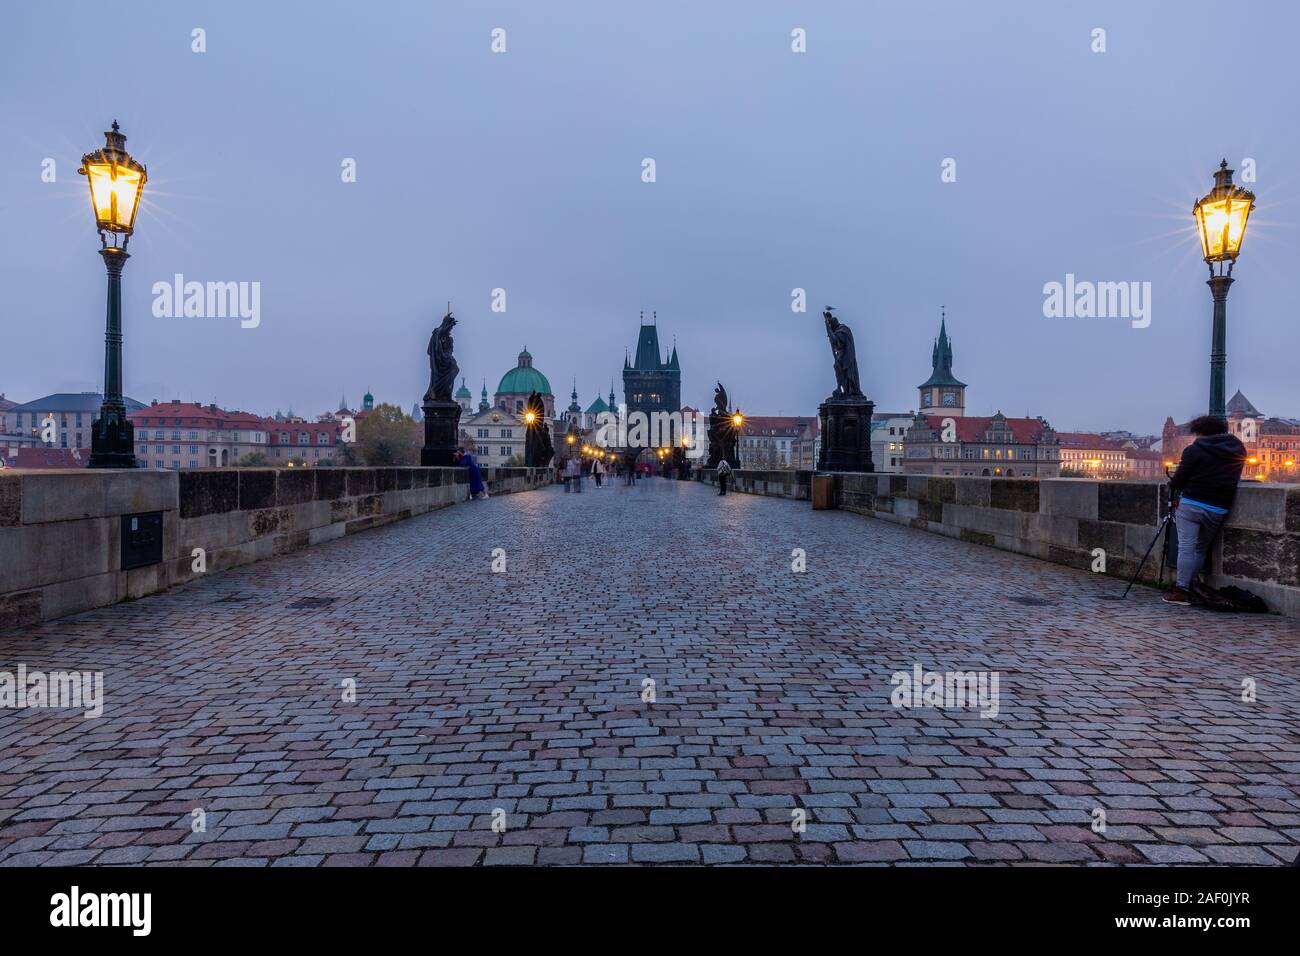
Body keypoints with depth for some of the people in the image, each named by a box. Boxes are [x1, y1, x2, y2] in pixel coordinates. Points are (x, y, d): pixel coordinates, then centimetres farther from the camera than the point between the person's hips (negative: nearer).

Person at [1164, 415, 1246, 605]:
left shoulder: (1194, 450, -5)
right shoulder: (1238, 450, 12)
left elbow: (1178, 481, -6)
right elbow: (1235, 477, 20)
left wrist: (1172, 485, 15)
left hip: (1190, 504, -5)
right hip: (1219, 509, 5)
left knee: (1186, 547, -5)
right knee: (1201, 550, 14)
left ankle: (1182, 590, -8)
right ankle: (1189, 586, 16)